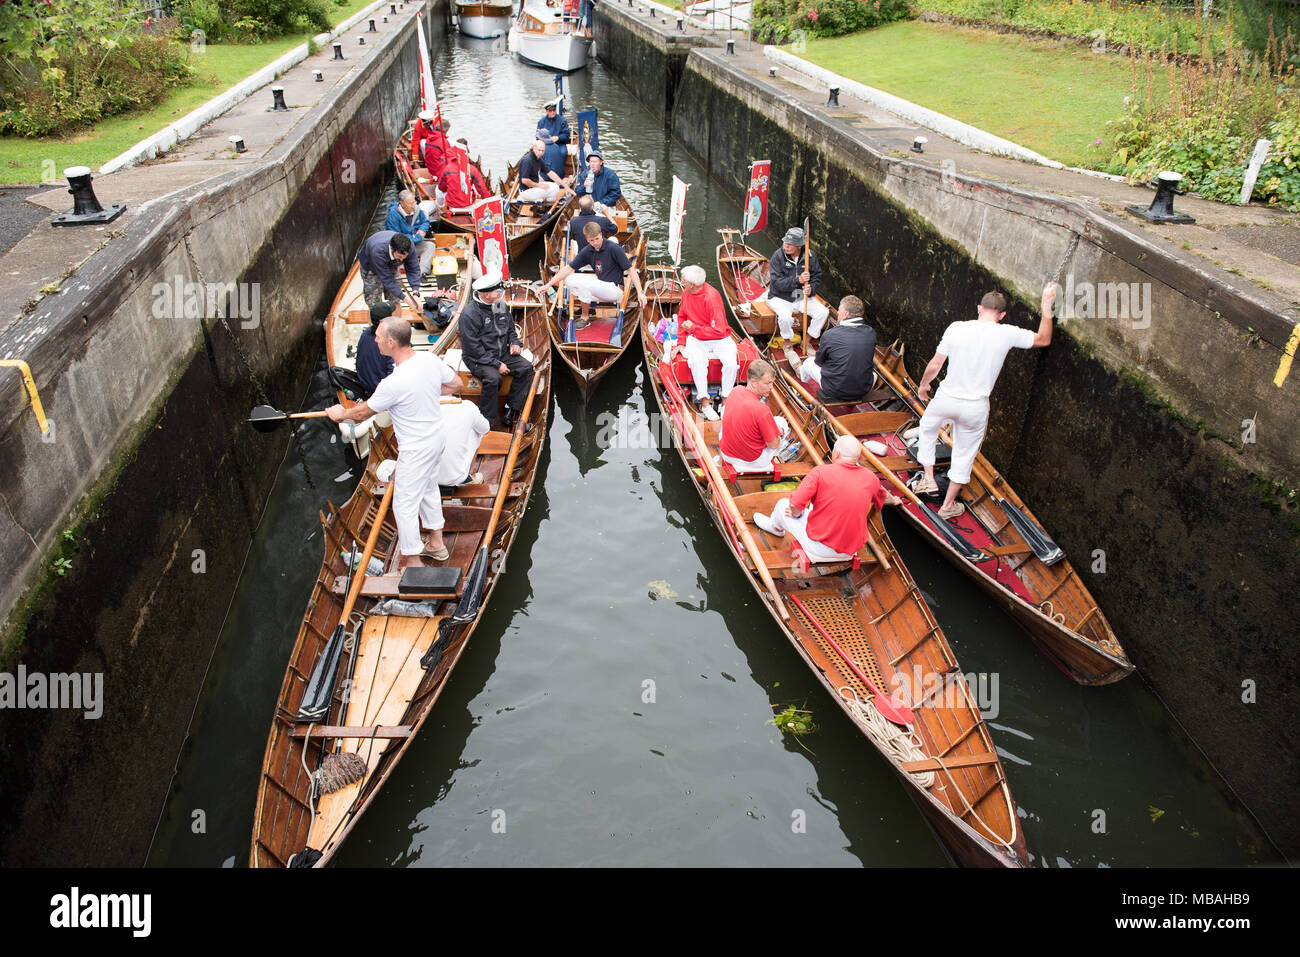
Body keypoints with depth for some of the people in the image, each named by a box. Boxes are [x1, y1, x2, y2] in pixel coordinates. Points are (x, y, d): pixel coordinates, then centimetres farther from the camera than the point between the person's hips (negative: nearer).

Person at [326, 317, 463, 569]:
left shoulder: (394, 383, -31)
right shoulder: (430, 359, -11)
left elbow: (363, 413, -13)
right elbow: (456, 383, 8)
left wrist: (341, 414, 8)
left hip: (415, 450, -8)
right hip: (437, 437, 8)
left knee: (405, 505, 8)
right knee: (429, 488, 27)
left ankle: (413, 562, 22)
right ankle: (437, 544, 44)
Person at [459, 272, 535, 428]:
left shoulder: (501, 305, 4)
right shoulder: (470, 313, -19)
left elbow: (510, 329, 22)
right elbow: (473, 348, -21)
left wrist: (514, 342, -1)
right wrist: (496, 364, -23)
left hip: (502, 354, 7)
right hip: (478, 359, -7)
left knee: (526, 368, -12)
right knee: (493, 378, -34)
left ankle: (511, 407, -4)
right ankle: (487, 420, -19)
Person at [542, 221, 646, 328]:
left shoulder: (614, 248, -16)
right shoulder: (587, 251, 0)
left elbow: (630, 269, -15)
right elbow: (568, 268, 3)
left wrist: (640, 292, -24)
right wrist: (549, 284, -3)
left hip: (615, 289, -6)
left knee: (584, 283, -26)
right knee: (570, 279, -4)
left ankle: (585, 318, -7)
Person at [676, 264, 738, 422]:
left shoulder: (711, 297, -20)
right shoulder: (686, 293, 1)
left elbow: (718, 330, -21)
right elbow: (682, 317, 17)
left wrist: (693, 328, -14)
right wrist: (681, 341, 6)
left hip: (719, 339, -3)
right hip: (696, 339, 3)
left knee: (731, 363, -29)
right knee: (697, 360, -30)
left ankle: (726, 398, -9)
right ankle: (704, 402, -24)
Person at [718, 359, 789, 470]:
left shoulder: (735, 391, -12)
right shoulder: (762, 410, -33)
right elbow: (774, 445, -20)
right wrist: (779, 432, 1)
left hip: (726, 454, 5)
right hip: (754, 462, -5)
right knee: (781, 422, 15)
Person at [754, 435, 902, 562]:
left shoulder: (820, 472, -18)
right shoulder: (870, 477, -1)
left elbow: (794, 506, -22)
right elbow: (882, 497, 22)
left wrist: (797, 513, 3)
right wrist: (893, 500, 47)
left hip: (821, 548, -5)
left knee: (783, 505, 16)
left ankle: (775, 526, 47)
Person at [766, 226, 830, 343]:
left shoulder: (810, 255, -4)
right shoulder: (778, 256, -15)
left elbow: (817, 276, 6)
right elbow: (777, 283, -20)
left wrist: (811, 289, -16)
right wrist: (798, 280, -31)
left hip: (802, 296, 4)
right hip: (780, 297, -4)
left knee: (823, 312, -13)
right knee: (786, 317, -33)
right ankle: (787, 343, -2)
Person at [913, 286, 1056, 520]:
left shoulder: (956, 328, -10)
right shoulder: (1007, 334, -10)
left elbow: (935, 364, -3)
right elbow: (1043, 339, 7)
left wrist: (923, 385, 15)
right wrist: (1047, 306, 10)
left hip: (946, 399, 0)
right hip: (976, 407, 0)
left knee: (927, 429, 31)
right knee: (965, 454, 17)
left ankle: (929, 479, 28)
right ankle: (948, 505, 29)